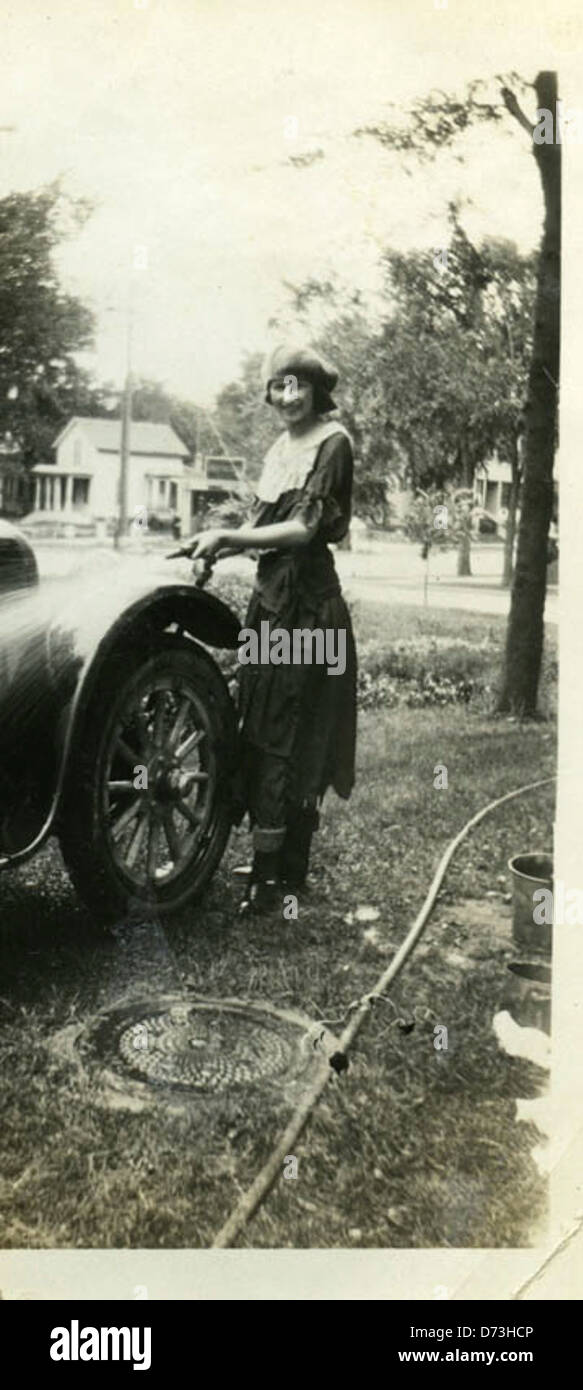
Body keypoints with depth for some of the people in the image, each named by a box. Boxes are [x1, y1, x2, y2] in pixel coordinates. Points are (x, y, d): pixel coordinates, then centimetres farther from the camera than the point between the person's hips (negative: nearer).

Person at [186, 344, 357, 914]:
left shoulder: (332, 442, -8)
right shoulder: (278, 449, 17)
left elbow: (304, 529, -17)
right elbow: (263, 524, 16)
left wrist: (227, 538, -18)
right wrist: (216, 544, -2)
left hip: (307, 603, -8)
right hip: (269, 595, 9)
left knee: (287, 734, -6)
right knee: (260, 727, 11)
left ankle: (270, 873, 2)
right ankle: (288, 866, 23)